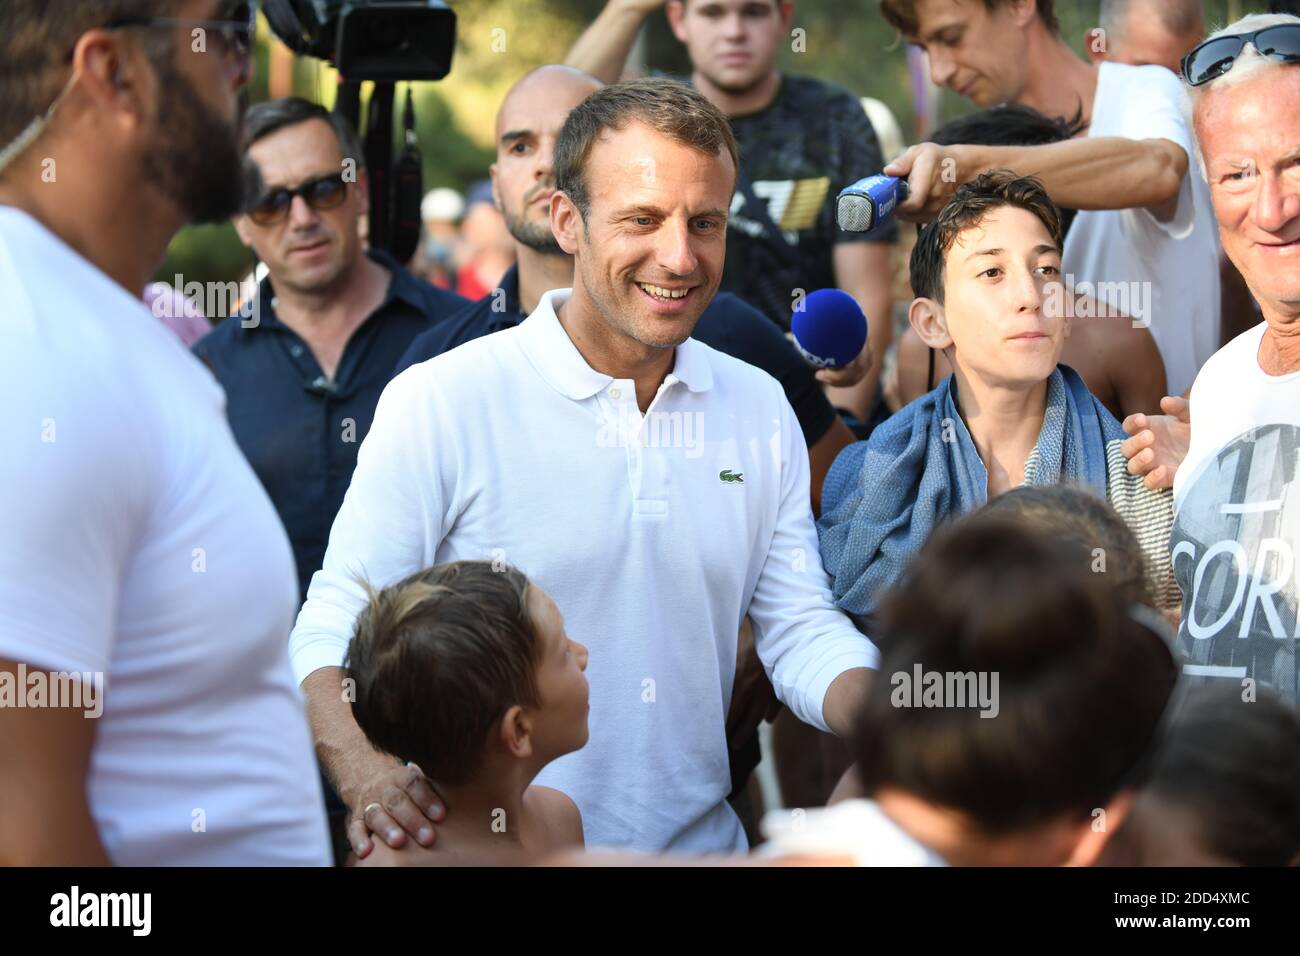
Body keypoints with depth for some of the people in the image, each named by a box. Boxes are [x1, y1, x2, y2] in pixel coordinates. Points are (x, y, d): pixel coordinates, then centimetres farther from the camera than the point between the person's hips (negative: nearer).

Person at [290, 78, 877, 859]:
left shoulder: (761, 408, 10)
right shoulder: (440, 403, -7)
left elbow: (801, 629, 11)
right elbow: (333, 635, -8)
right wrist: (370, 776, -27)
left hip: (699, 842, 4)